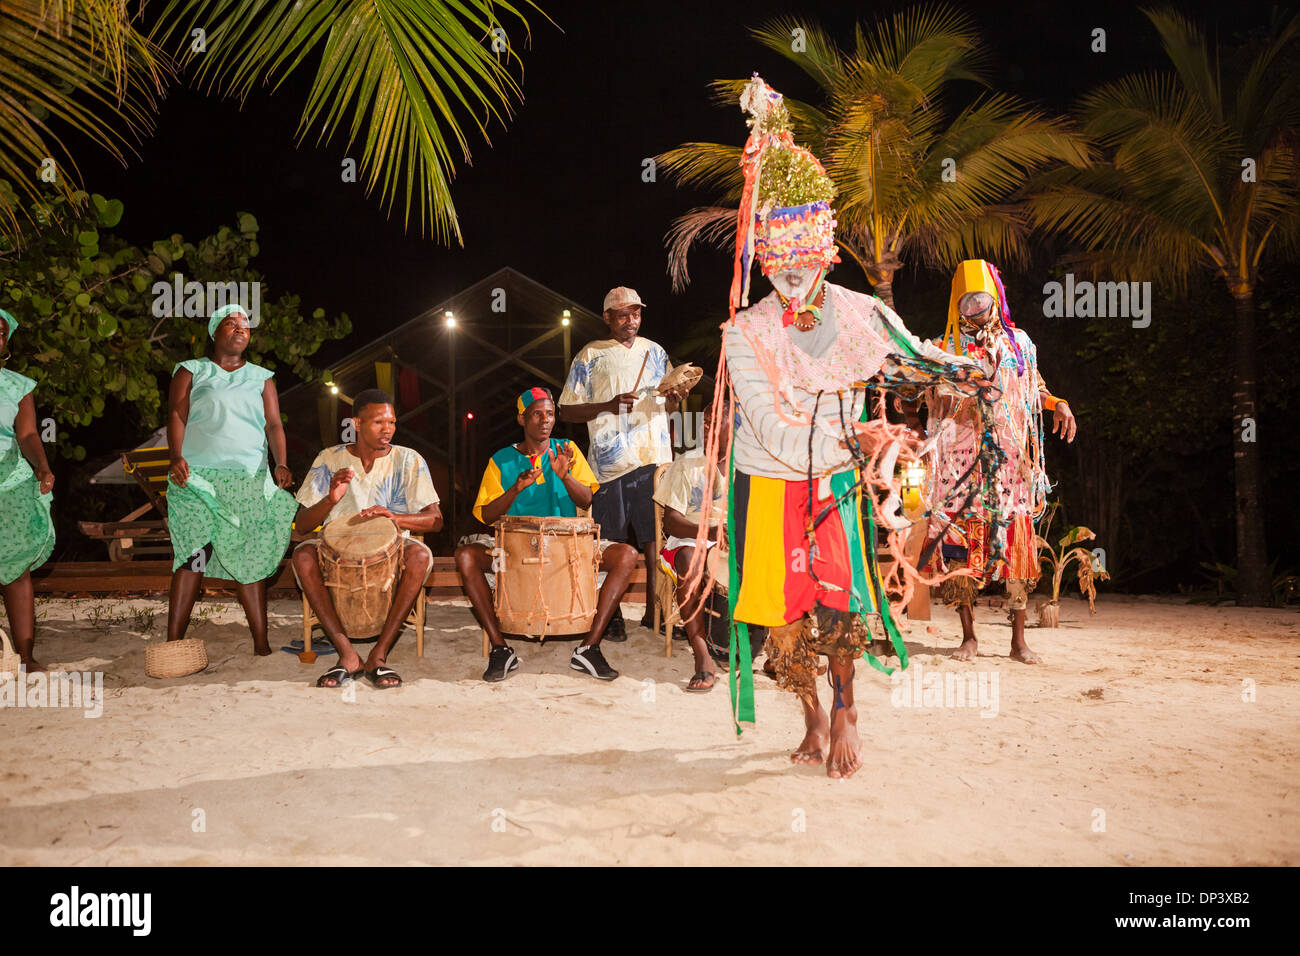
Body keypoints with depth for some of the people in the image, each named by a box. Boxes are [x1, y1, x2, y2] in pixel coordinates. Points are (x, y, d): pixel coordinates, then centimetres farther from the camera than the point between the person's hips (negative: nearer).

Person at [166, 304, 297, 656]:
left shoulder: (262, 378, 19)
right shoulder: (191, 372, 13)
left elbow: (274, 424, 9)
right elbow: (177, 415, 1)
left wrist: (281, 464, -8)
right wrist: (177, 458, -16)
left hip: (250, 481, 2)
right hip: (199, 477, -2)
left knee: (250, 559, 0)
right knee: (192, 554, -10)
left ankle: (261, 644, 0)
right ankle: (173, 643, -8)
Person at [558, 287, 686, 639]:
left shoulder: (655, 352, 15)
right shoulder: (590, 356, 5)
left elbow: (667, 407, 19)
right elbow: (566, 411, 1)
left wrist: (674, 399, -5)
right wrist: (608, 406, -13)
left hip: (654, 457, 3)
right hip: (609, 462, -3)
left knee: (655, 538, 2)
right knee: (613, 544, 1)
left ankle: (653, 612, 12)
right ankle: (612, 615, 12)